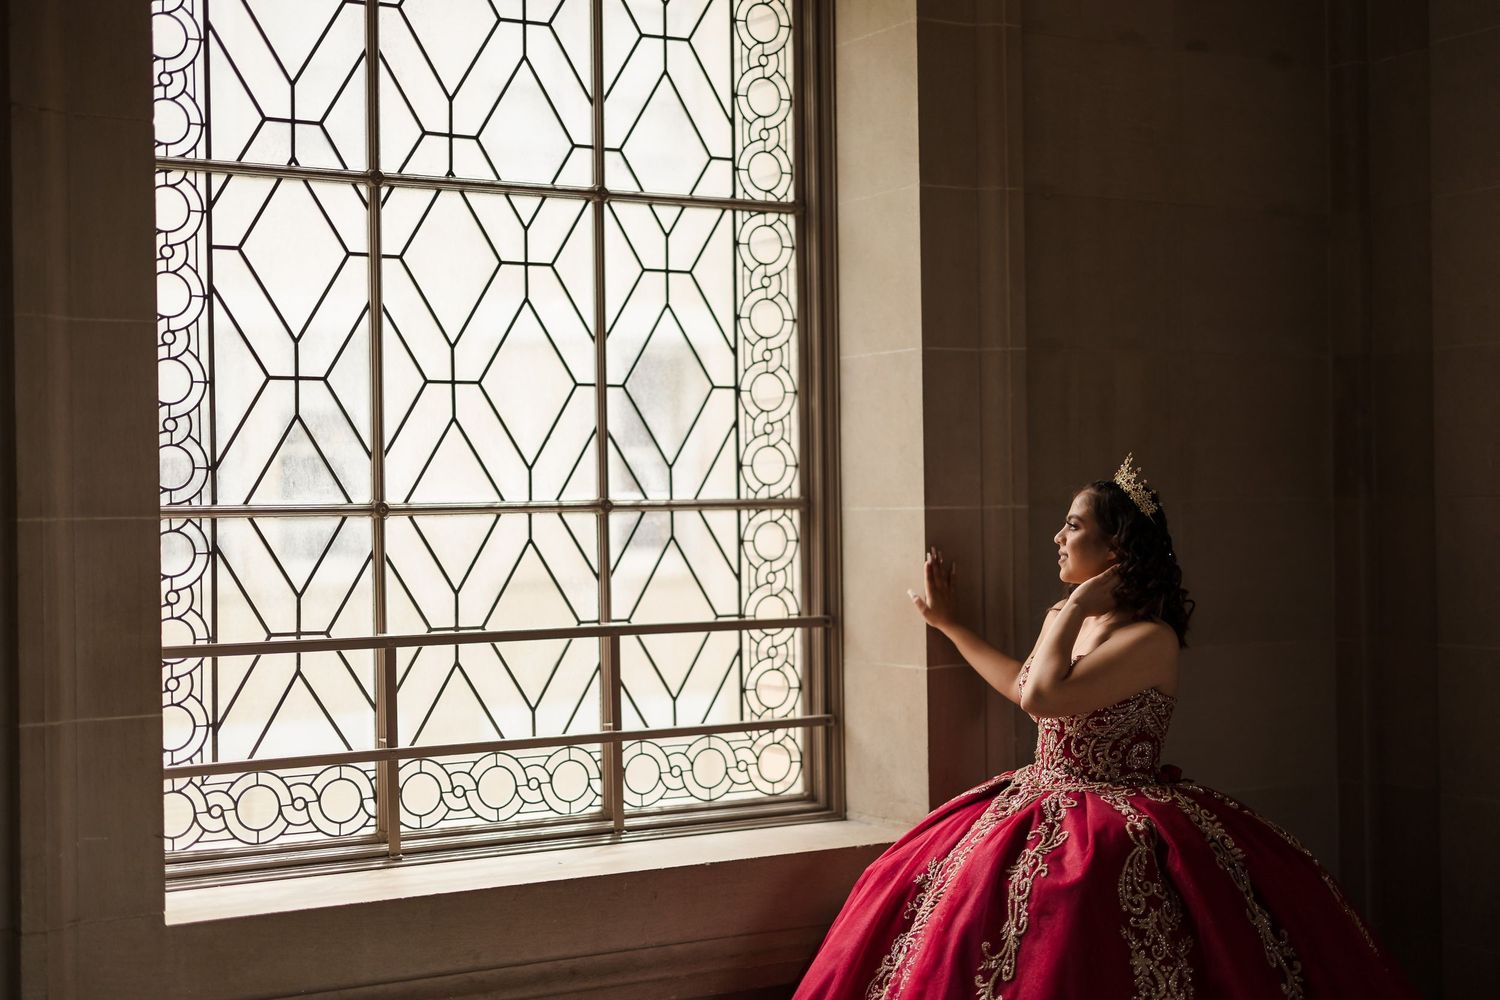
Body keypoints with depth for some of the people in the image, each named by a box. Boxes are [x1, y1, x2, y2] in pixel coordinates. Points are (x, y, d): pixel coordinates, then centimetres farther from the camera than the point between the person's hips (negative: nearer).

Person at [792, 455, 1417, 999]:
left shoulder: (1150, 639, -18)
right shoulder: (1074, 623, 9)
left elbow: (1043, 697, -28)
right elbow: (1023, 685, 30)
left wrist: (1073, 609, -16)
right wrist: (948, 624, 36)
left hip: (1119, 834, -9)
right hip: (1044, 809, 9)